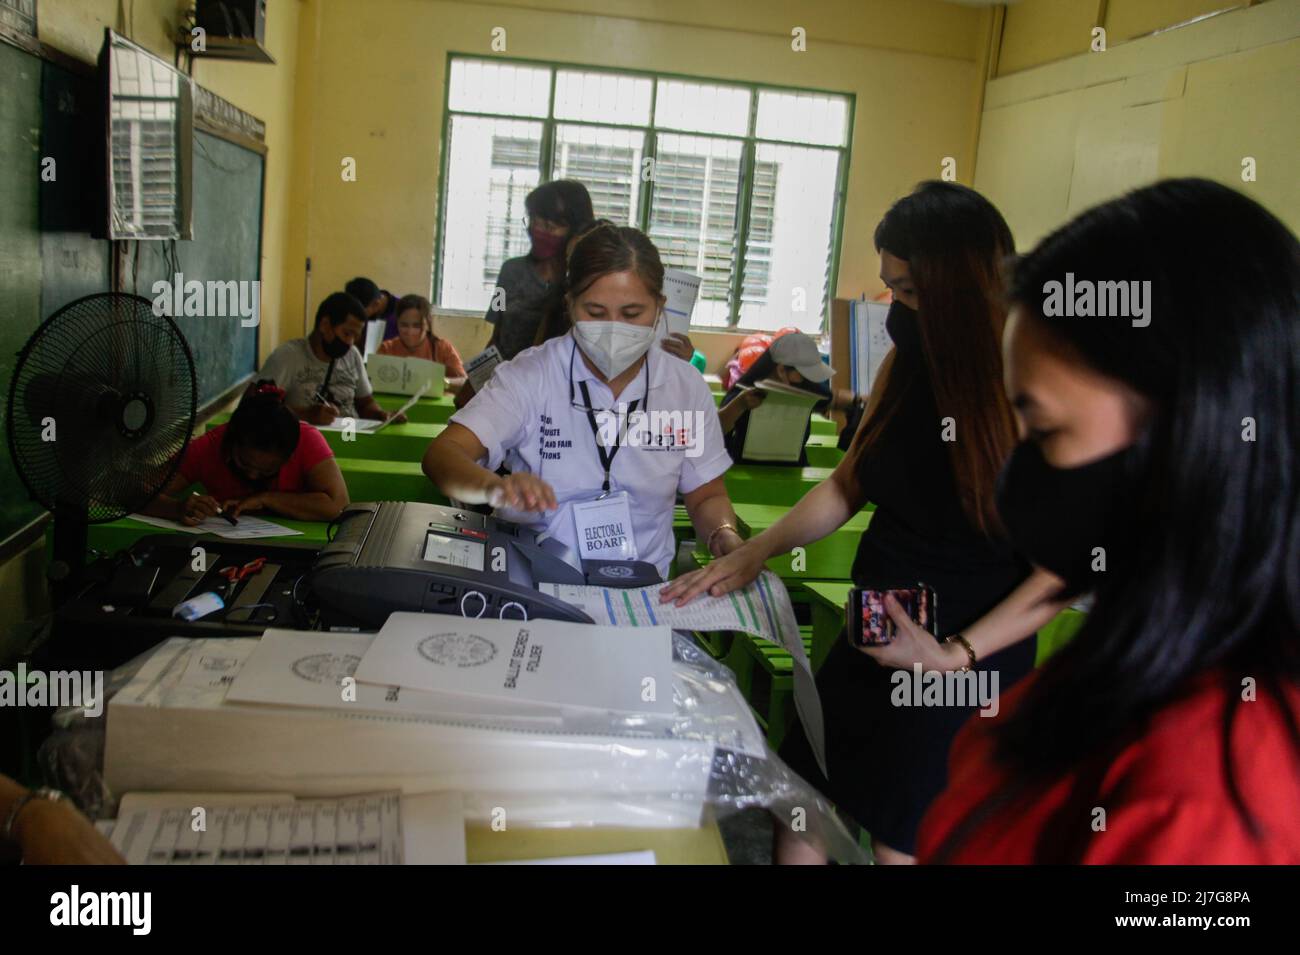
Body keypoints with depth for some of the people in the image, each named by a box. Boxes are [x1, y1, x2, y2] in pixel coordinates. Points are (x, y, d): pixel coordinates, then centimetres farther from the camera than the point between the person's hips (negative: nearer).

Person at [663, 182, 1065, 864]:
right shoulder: (907, 360, 2)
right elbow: (850, 484, 12)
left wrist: (956, 653, -20)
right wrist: (754, 553, 4)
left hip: (968, 674, -5)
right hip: (869, 646, 6)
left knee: (903, 847, 10)